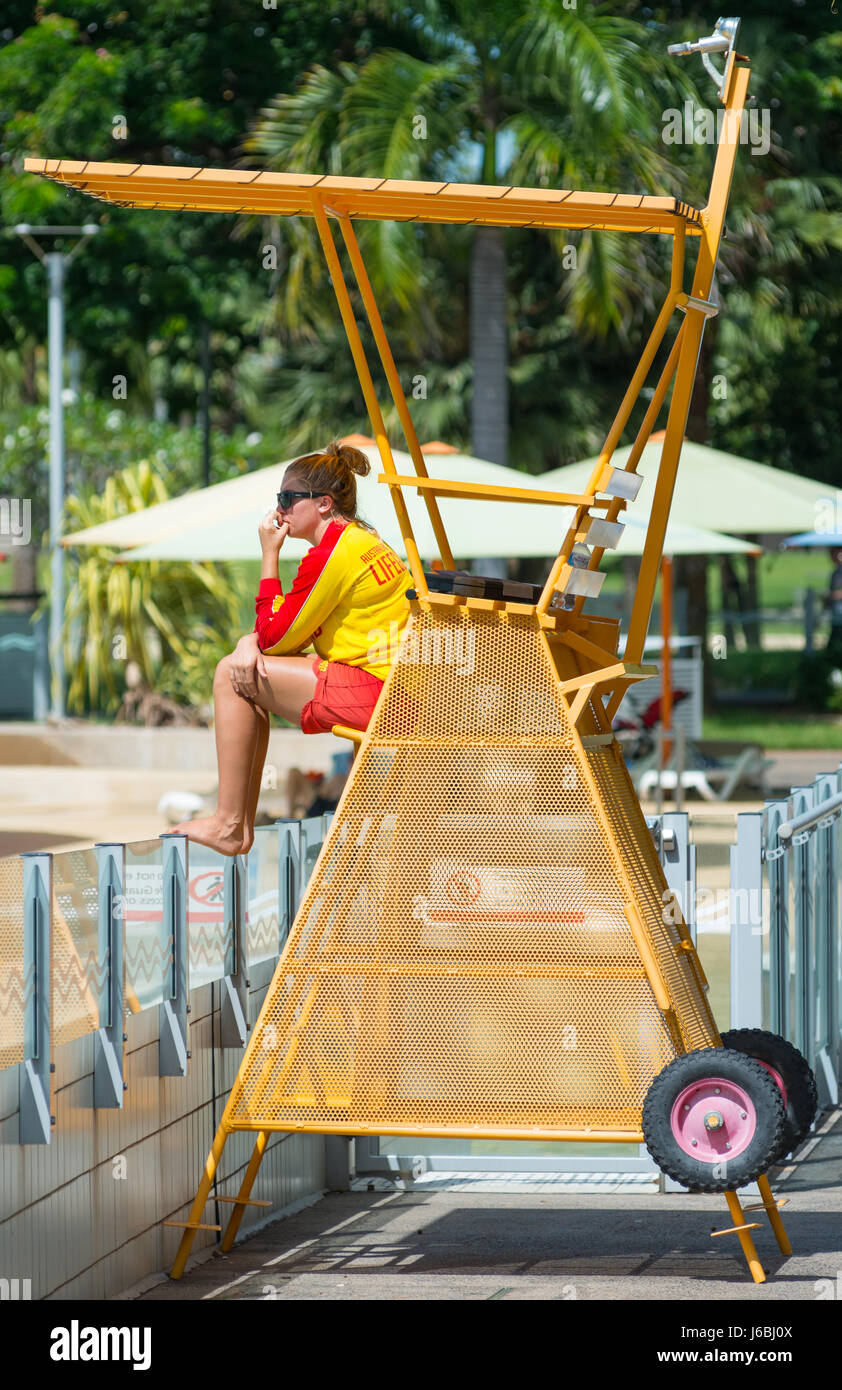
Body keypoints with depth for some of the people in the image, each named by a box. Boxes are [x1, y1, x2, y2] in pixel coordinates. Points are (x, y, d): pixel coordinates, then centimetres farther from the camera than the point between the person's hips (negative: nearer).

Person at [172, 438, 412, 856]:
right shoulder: (364, 541, 18)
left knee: (231, 675, -5)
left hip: (373, 691, -11)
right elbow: (287, 634, 20)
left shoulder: (330, 554, -14)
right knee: (248, 671, 18)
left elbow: (275, 637, -8)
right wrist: (251, 643, -1)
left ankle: (228, 826, -3)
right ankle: (241, 824, 17)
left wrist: (270, 556, -3)